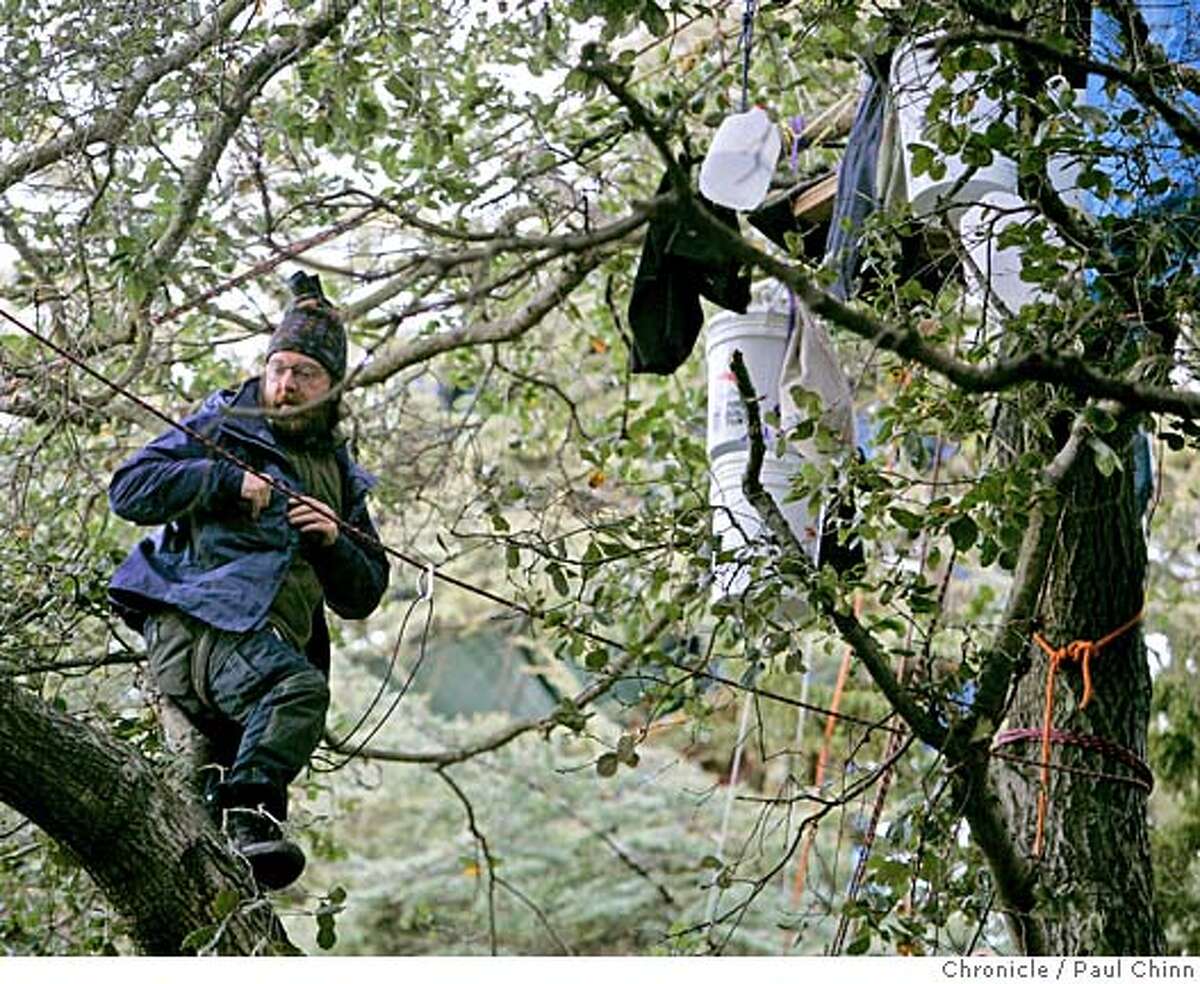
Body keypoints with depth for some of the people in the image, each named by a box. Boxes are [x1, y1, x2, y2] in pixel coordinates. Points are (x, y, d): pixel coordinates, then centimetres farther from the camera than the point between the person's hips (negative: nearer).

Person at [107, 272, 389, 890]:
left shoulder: (340, 477, 28)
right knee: (300, 688, -33)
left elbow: (362, 597, 24)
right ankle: (248, 813, -40)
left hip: (269, 640, 6)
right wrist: (225, 480, -5)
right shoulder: (222, 427, 16)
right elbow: (128, 491, 4)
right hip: (194, 618, -6)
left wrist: (335, 543, 3)